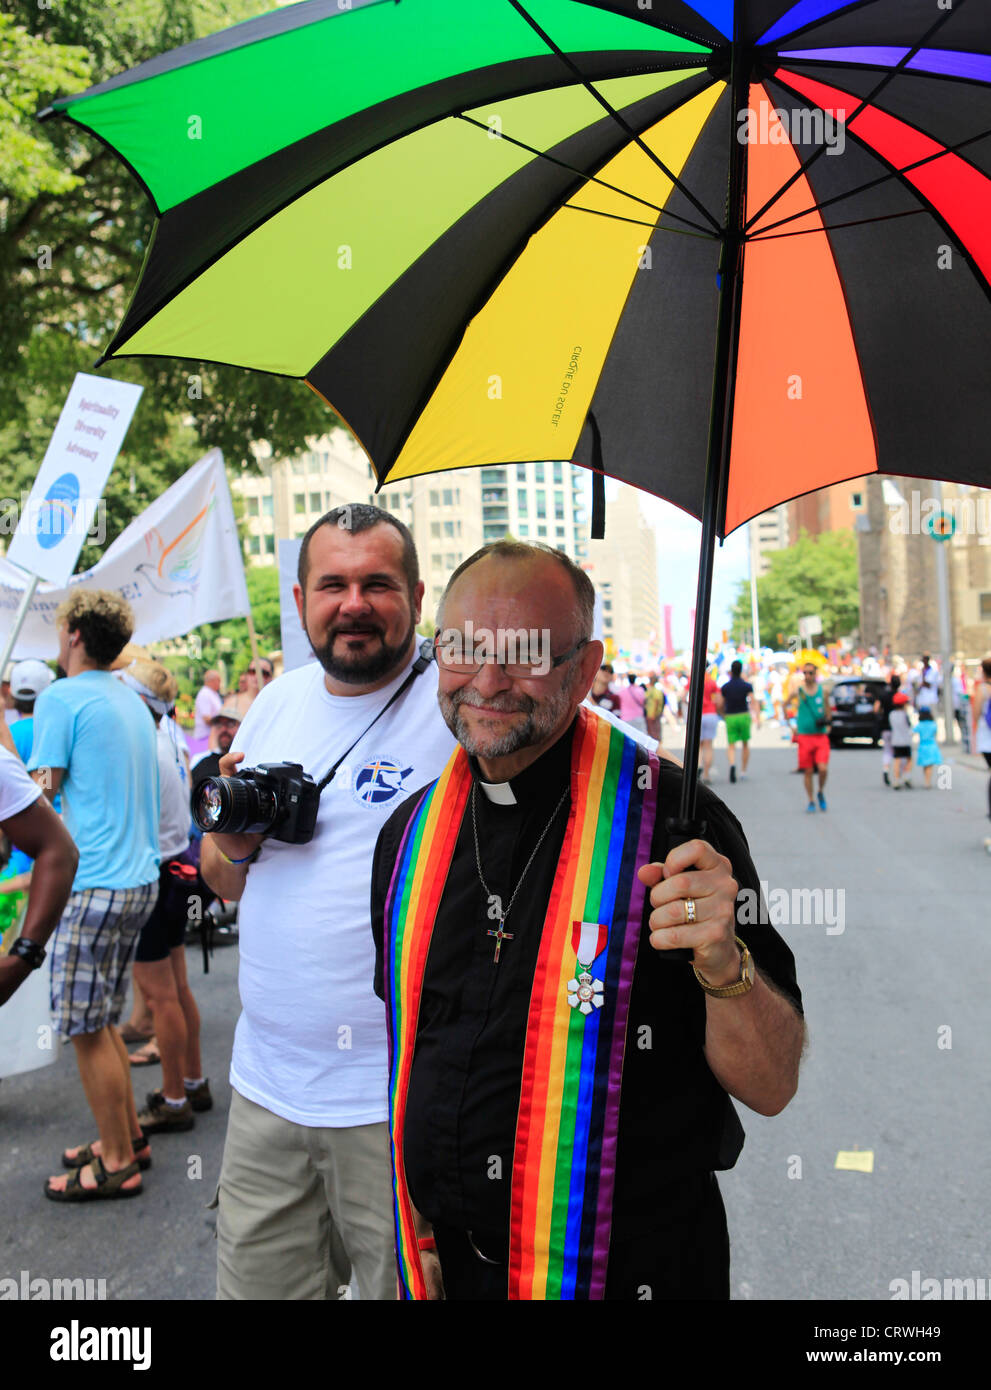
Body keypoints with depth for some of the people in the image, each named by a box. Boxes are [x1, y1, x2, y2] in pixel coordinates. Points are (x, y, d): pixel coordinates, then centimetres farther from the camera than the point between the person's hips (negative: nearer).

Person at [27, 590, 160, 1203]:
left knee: (88, 1029, 3)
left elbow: (42, 795, -12)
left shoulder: (61, 698, -10)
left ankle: (116, 1164, 13)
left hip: (94, 884, -8)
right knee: (102, 1022, 19)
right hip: (140, 877, 8)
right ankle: (127, 1135, 29)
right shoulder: (132, 701, 14)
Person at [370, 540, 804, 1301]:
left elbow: (771, 1086, -15)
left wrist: (724, 967, -33)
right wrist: (416, 1218, 8)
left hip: (627, 1266, -4)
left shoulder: (672, 817, -17)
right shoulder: (412, 831, -2)